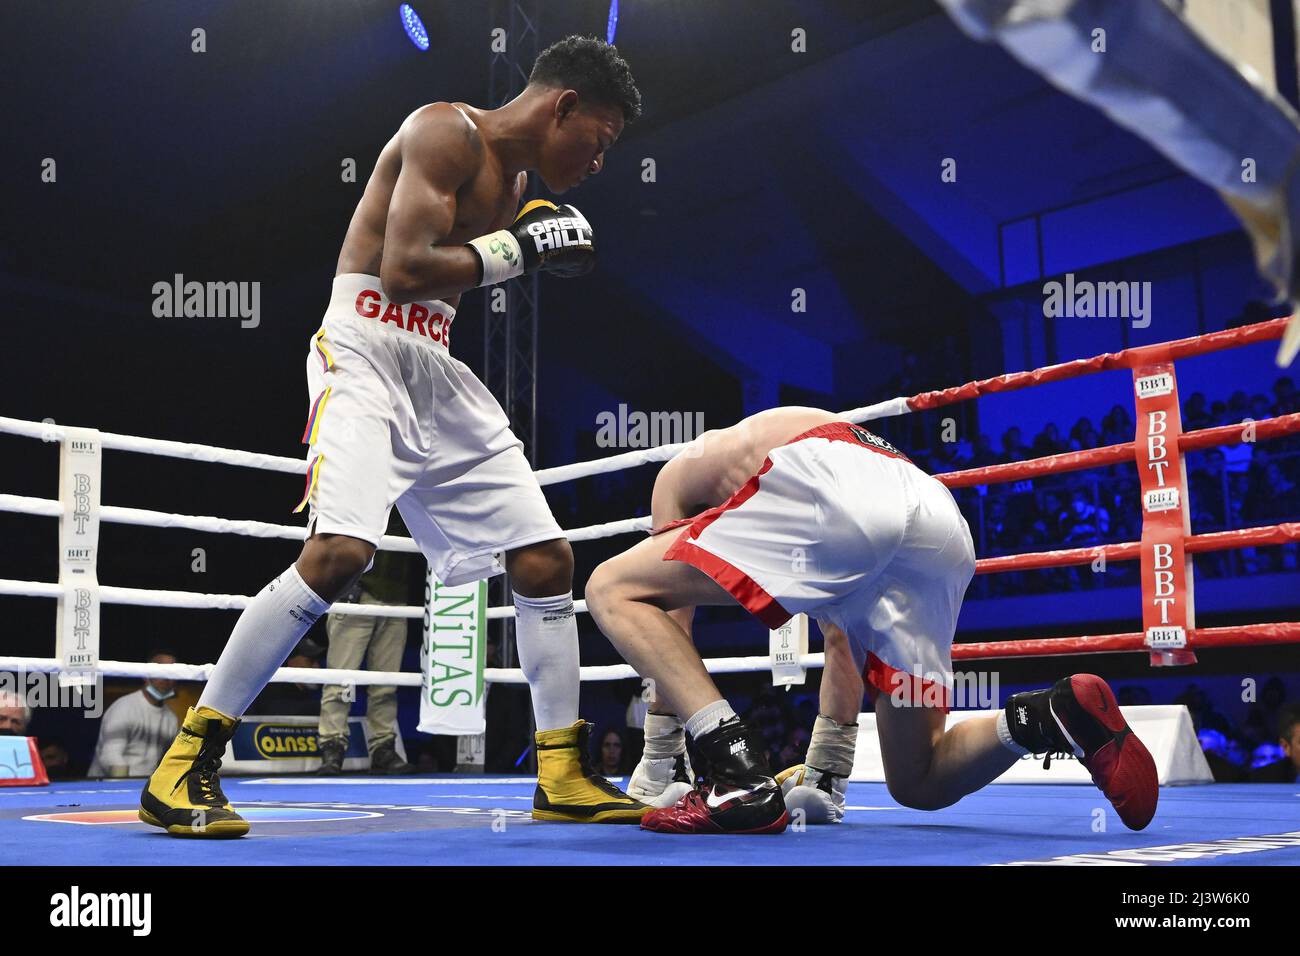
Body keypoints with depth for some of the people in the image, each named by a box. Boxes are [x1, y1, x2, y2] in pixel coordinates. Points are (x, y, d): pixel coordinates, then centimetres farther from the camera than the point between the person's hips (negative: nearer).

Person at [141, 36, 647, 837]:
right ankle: (185, 767, -15)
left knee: (546, 559, 2)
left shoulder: (515, 178, 19)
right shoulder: (448, 131, -8)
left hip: (441, 374, 9)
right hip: (365, 350, -9)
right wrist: (517, 246, -11)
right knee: (340, 552, -27)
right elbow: (403, 270, -19)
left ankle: (565, 778, 10)